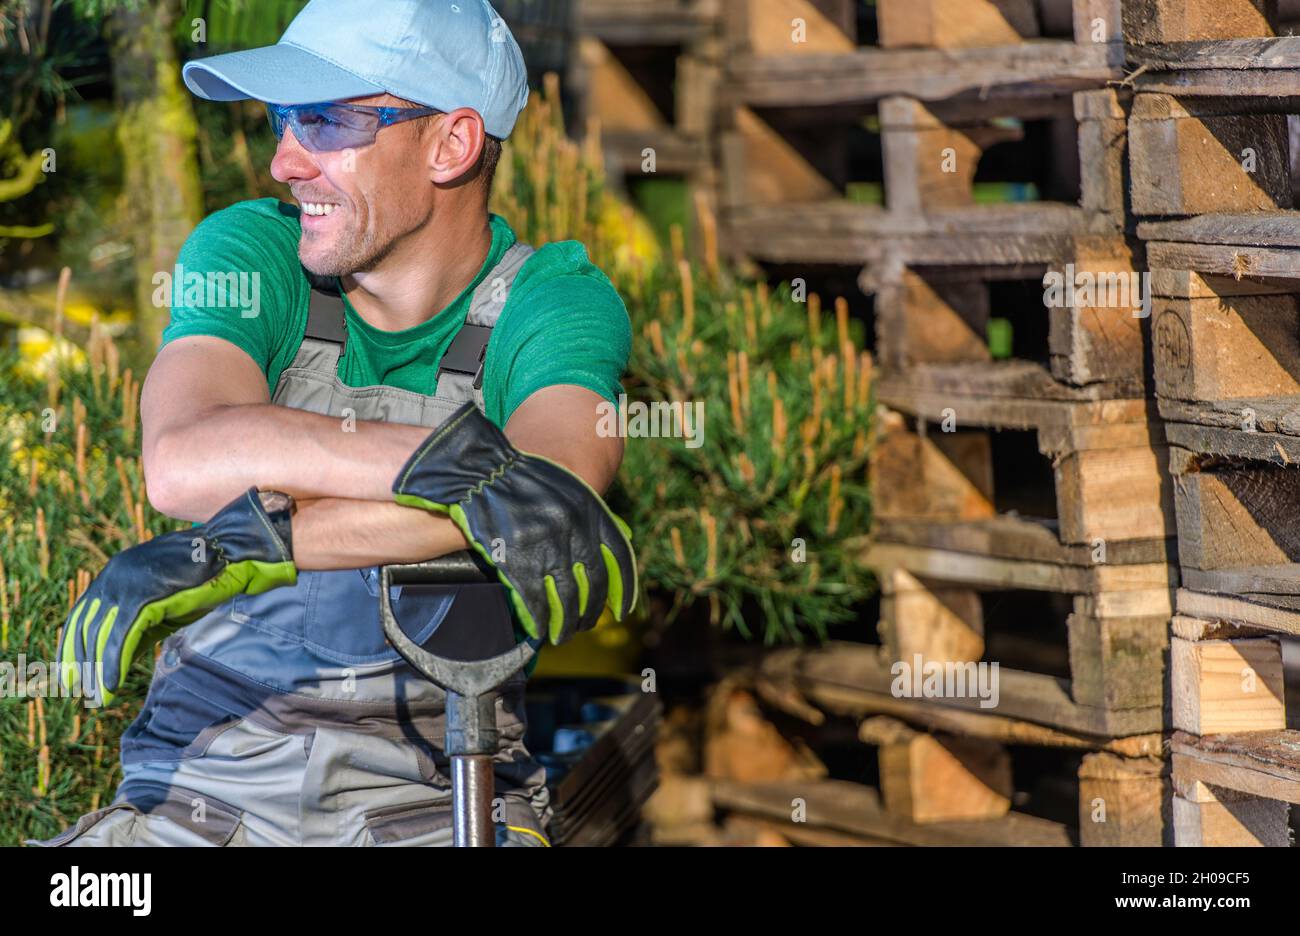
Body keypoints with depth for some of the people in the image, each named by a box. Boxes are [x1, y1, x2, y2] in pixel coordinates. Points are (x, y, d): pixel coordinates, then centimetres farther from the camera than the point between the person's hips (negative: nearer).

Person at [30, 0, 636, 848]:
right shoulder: (251, 253, 2)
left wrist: (258, 543, -29)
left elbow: (564, 481, -24)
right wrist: (445, 457, -30)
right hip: (204, 786, 1)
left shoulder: (557, 299, -1)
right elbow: (183, 462, -18)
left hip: (432, 799, -1)